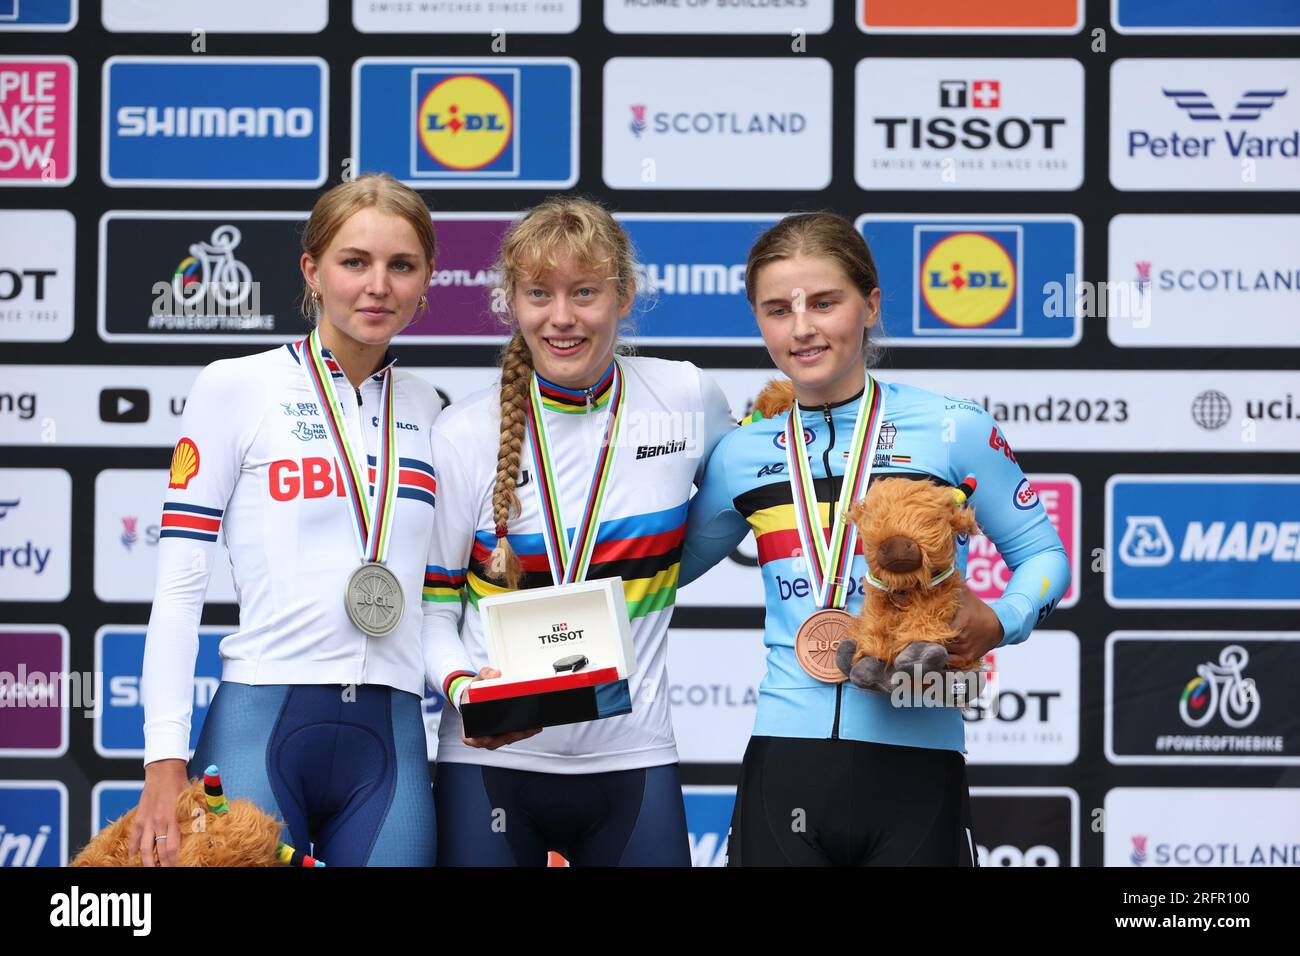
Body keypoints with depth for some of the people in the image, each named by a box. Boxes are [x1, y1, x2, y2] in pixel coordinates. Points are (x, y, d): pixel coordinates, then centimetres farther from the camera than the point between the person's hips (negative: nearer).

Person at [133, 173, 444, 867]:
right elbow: (179, 584, -3)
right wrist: (166, 765, -10)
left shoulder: (426, 408, 14)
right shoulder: (235, 388, 2)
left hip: (391, 735, 4)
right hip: (261, 727, -4)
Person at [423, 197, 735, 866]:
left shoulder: (686, 399, 0)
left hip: (631, 757, 1)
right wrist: (462, 685, -18)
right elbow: (431, 610, 0)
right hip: (492, 756, -1)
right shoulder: (463, 435, -3)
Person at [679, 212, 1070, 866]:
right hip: (784, 763, 2)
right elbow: (668, 564, 22)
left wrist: (999, 624, -10)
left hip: (917, 767, -2)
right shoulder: (743, 455, 10)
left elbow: (1041, 555, 7)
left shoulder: (952, 430, 1)